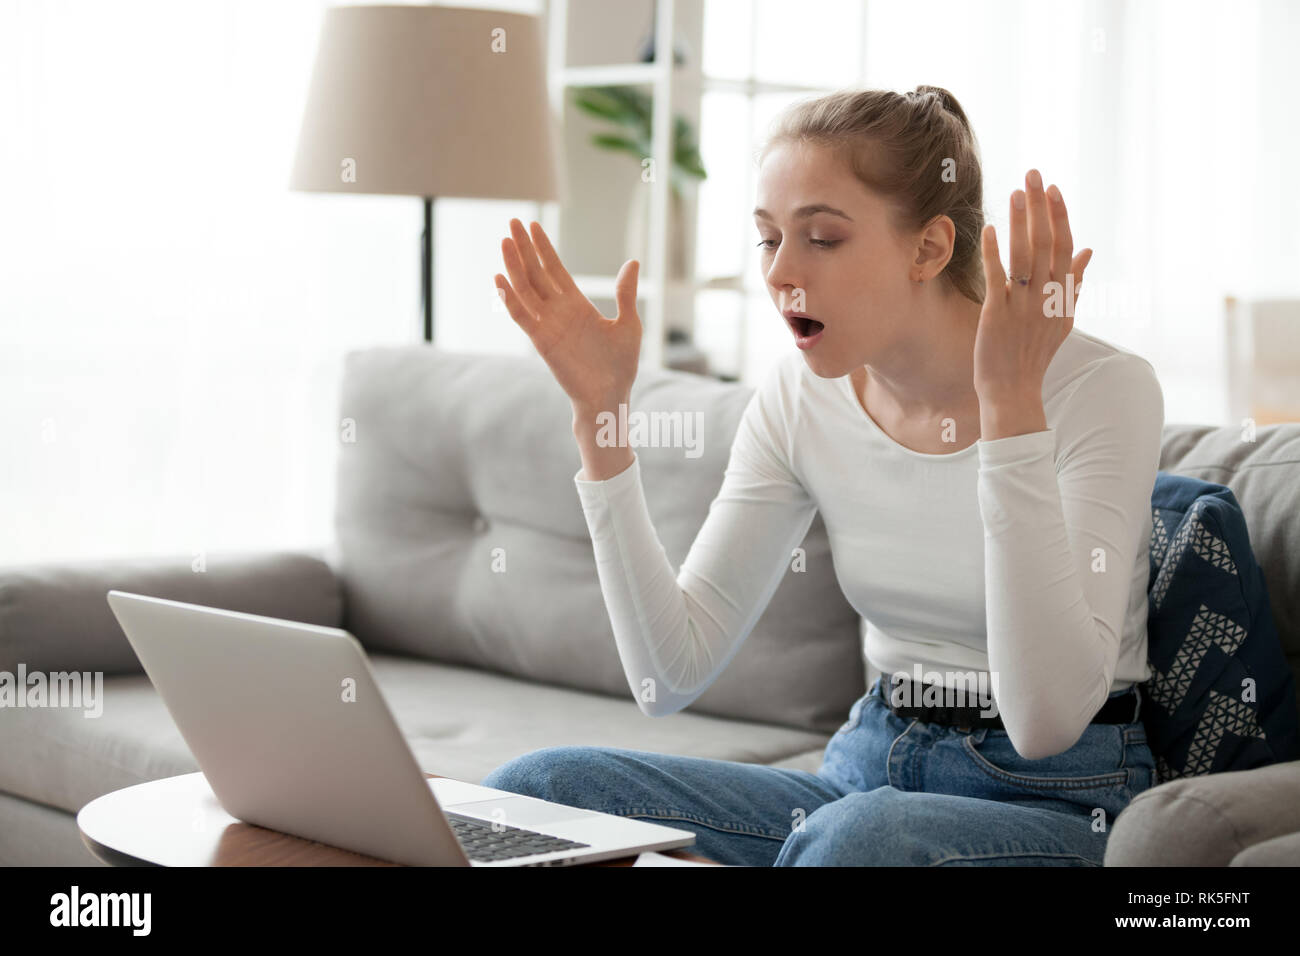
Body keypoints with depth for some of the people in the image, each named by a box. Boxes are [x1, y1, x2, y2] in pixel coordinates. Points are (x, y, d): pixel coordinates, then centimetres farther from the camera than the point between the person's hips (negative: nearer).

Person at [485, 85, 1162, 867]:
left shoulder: (1101, 389, -15)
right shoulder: (799, 400, 1)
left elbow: (1046, 722, -26)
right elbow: (672, 674, -4)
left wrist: (1010, 405, -29)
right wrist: (601, 413, -9)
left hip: (1063, 799, -4)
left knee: (858, 832, -36)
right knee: (534, 788, -18)